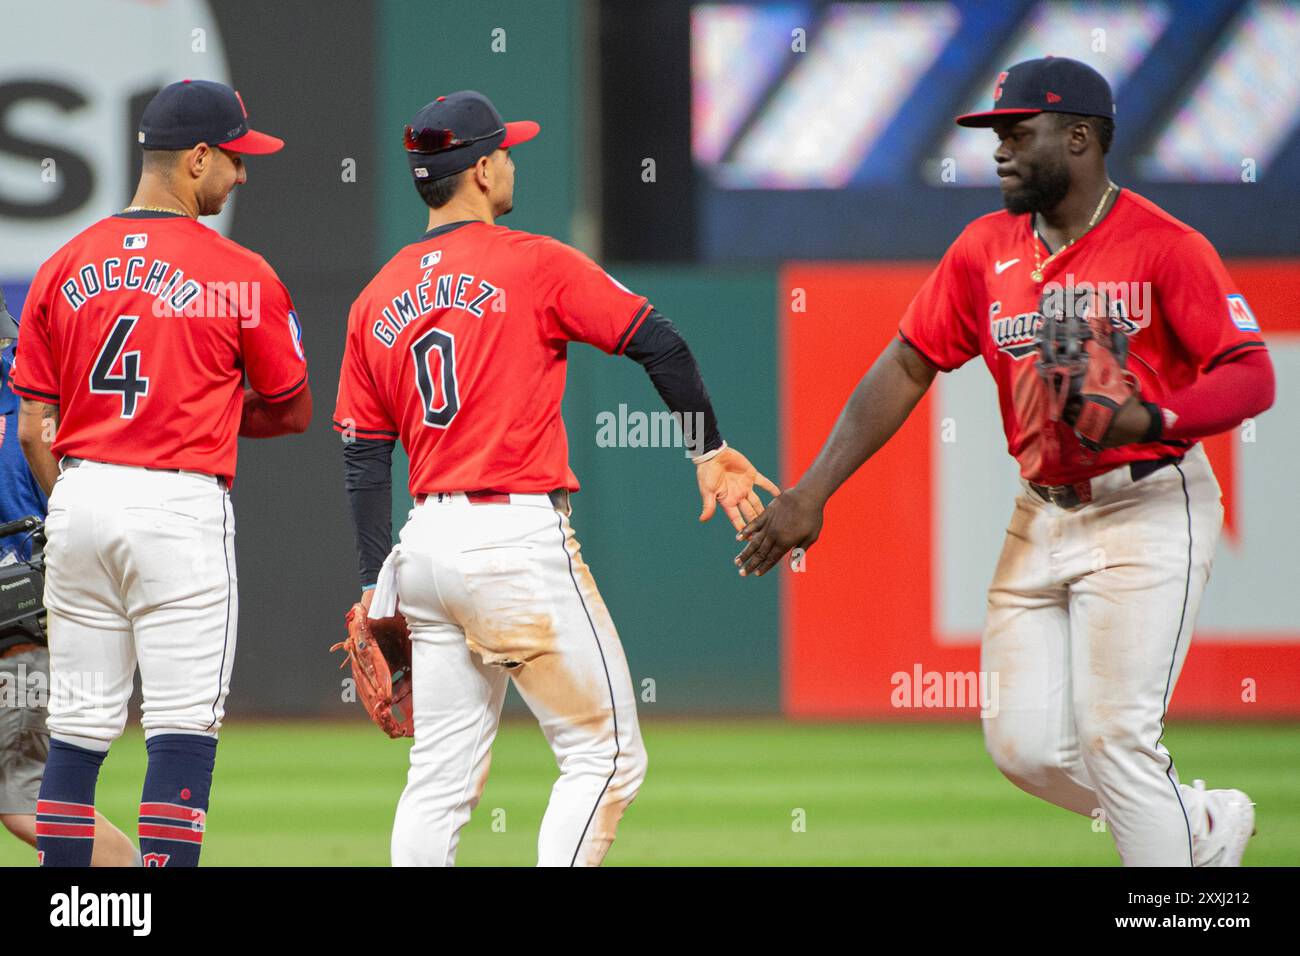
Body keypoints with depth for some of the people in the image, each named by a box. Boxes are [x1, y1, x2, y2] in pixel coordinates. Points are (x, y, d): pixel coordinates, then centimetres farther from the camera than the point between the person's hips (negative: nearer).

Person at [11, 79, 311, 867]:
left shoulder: (64, 270, 7)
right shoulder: (240, 276, -5)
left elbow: (32, 429, 6)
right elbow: (293, 410, 4)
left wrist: (71, 512, 16)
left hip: (79, 503, 5)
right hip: (181, 505, -5)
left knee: (78, 729, 10)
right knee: (184, 733, -4)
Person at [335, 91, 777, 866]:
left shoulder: (378, 299, 12)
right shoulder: (533, 264, -4)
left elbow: (364, 456, 11)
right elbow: (659, 343, -7)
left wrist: (377, 587, 13)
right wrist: (710, 449, 6)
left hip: (426, 542, 7)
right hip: (519, 539, -7)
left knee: (443, 775, 9)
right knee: (605, 752, -1)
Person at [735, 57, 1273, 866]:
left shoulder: (1165, 247, -11)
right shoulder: (986, 248, 7)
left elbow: (1251, 376, -15)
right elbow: (906, 369, 8)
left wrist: (1150, 420, -33)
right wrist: (812, 493, 2)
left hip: (1146, 517, -7)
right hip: (1041, 517, 7)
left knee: (1113, 737, -13)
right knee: (1024, 746, 4)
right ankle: (1204, 824, 26)